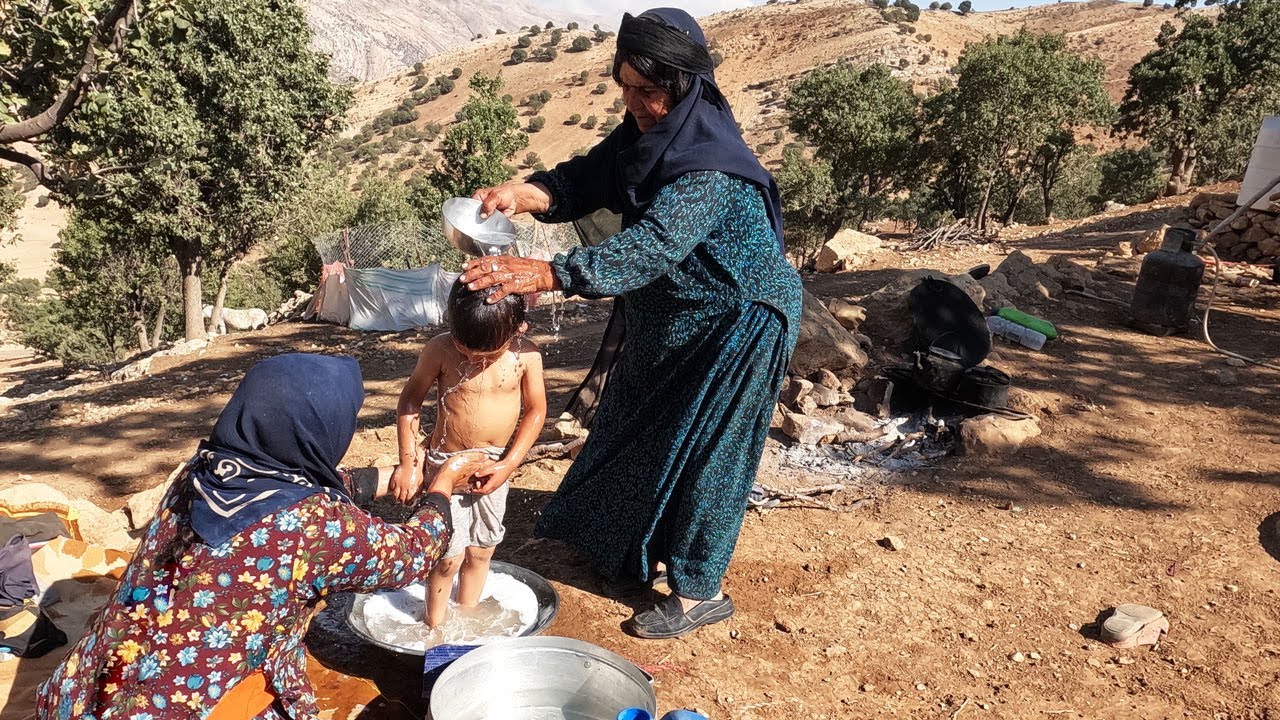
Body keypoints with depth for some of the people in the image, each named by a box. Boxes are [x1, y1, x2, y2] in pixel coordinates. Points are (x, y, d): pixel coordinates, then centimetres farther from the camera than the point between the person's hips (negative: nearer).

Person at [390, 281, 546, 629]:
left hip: (494, 467, 3)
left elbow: (536, 410, -3)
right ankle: (435, 626, 23)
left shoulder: (526, 355, -13)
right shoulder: (439, 350, -18)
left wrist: (509, 464, -9)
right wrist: (408, 462, -6)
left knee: (481, 550, 15)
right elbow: (410, 399, -5)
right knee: (448, 556, 0)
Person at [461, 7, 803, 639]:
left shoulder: (710, 169, -31)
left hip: (734, 325, -9)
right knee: (637, 432, 18)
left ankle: (700, 590, 18)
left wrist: (546, 274, -52)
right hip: (668, 317, 9)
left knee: (700, 450, 0)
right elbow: (582, 182, -7)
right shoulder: (647, 134, -6)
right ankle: (632, 552, 38)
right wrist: (523, 193, -28)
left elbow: (649, 249, -43)